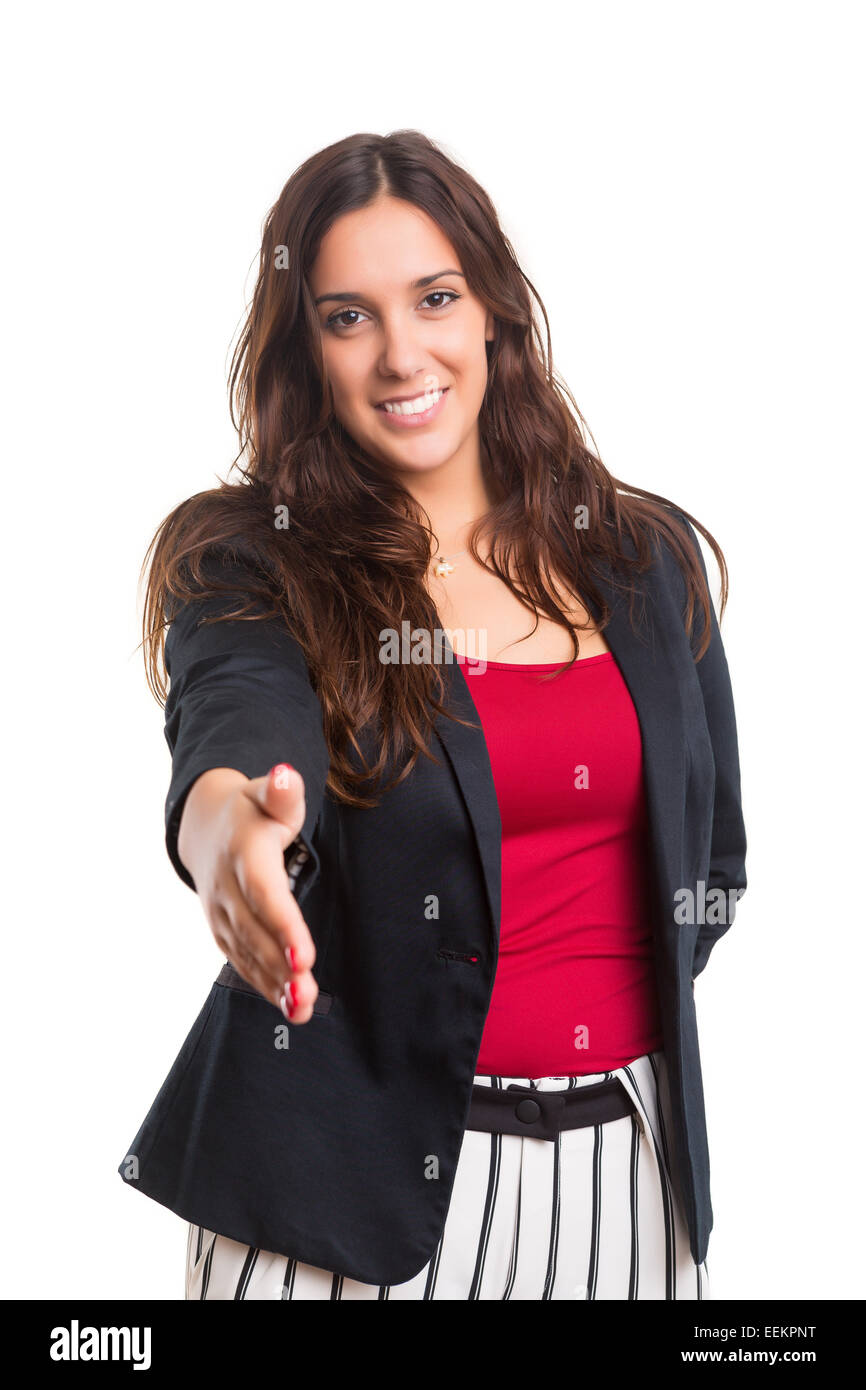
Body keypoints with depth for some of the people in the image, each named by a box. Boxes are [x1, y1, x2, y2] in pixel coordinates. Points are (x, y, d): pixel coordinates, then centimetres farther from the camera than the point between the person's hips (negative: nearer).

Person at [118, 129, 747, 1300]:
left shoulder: (648, 558, 3)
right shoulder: (251, 566, -7)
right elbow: (238, 724, -30)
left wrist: (606, 1012, 1)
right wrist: (229, 824, -51)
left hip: (624, 1160, 4)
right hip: (354, 1175, -3)